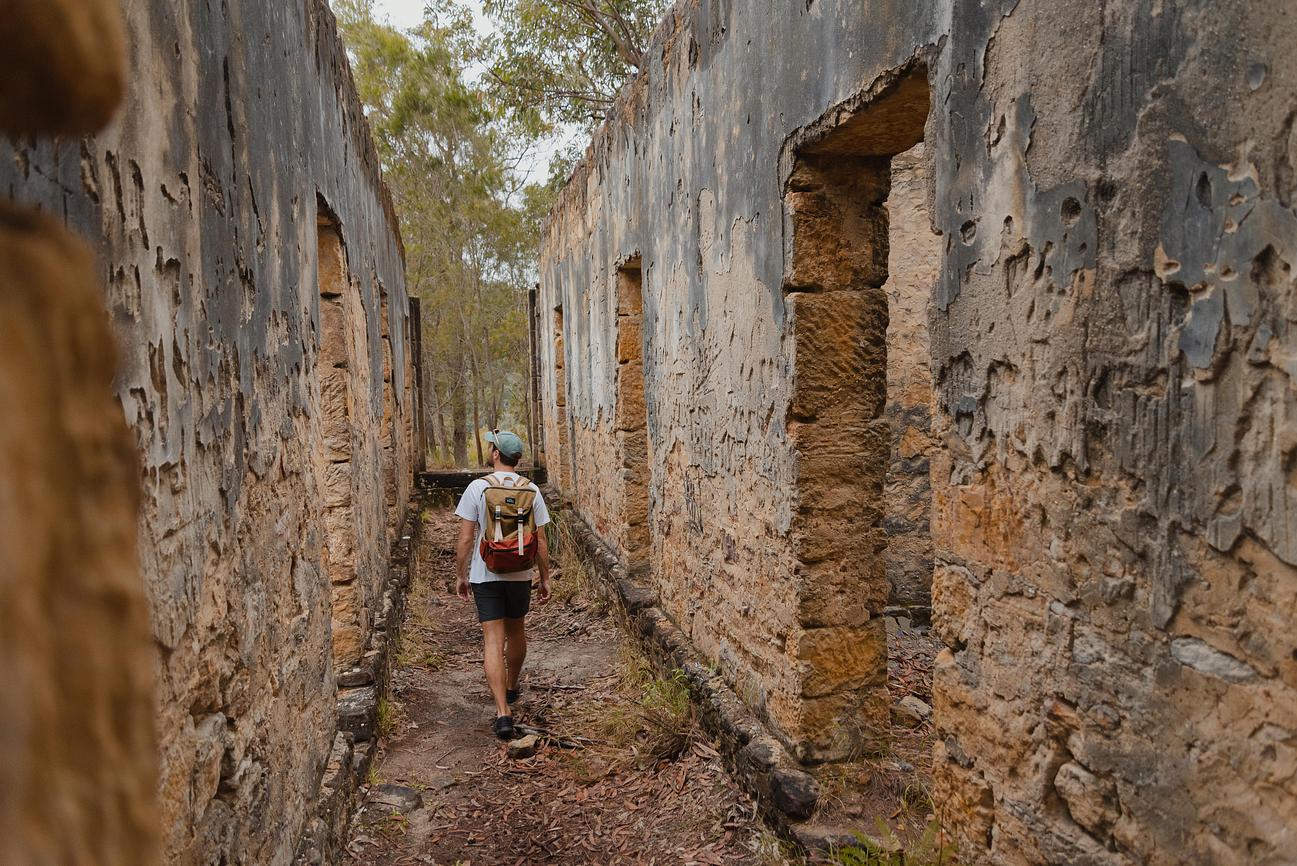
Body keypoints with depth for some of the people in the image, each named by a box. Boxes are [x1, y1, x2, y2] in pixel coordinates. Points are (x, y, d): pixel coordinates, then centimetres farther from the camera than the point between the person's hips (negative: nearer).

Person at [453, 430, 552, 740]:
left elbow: (465, 539, -9)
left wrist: (460, 576, 2)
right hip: (521, 574, 3)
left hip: (485, 575, -3)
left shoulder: (478, 488, -10)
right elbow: (540, 541, -1)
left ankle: (503, 711, -11)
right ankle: (511, 686, 43)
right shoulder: (531, 490, -3)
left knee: (493, 641, -3)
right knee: (516, 632, 22)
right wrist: (545, 579, 8)